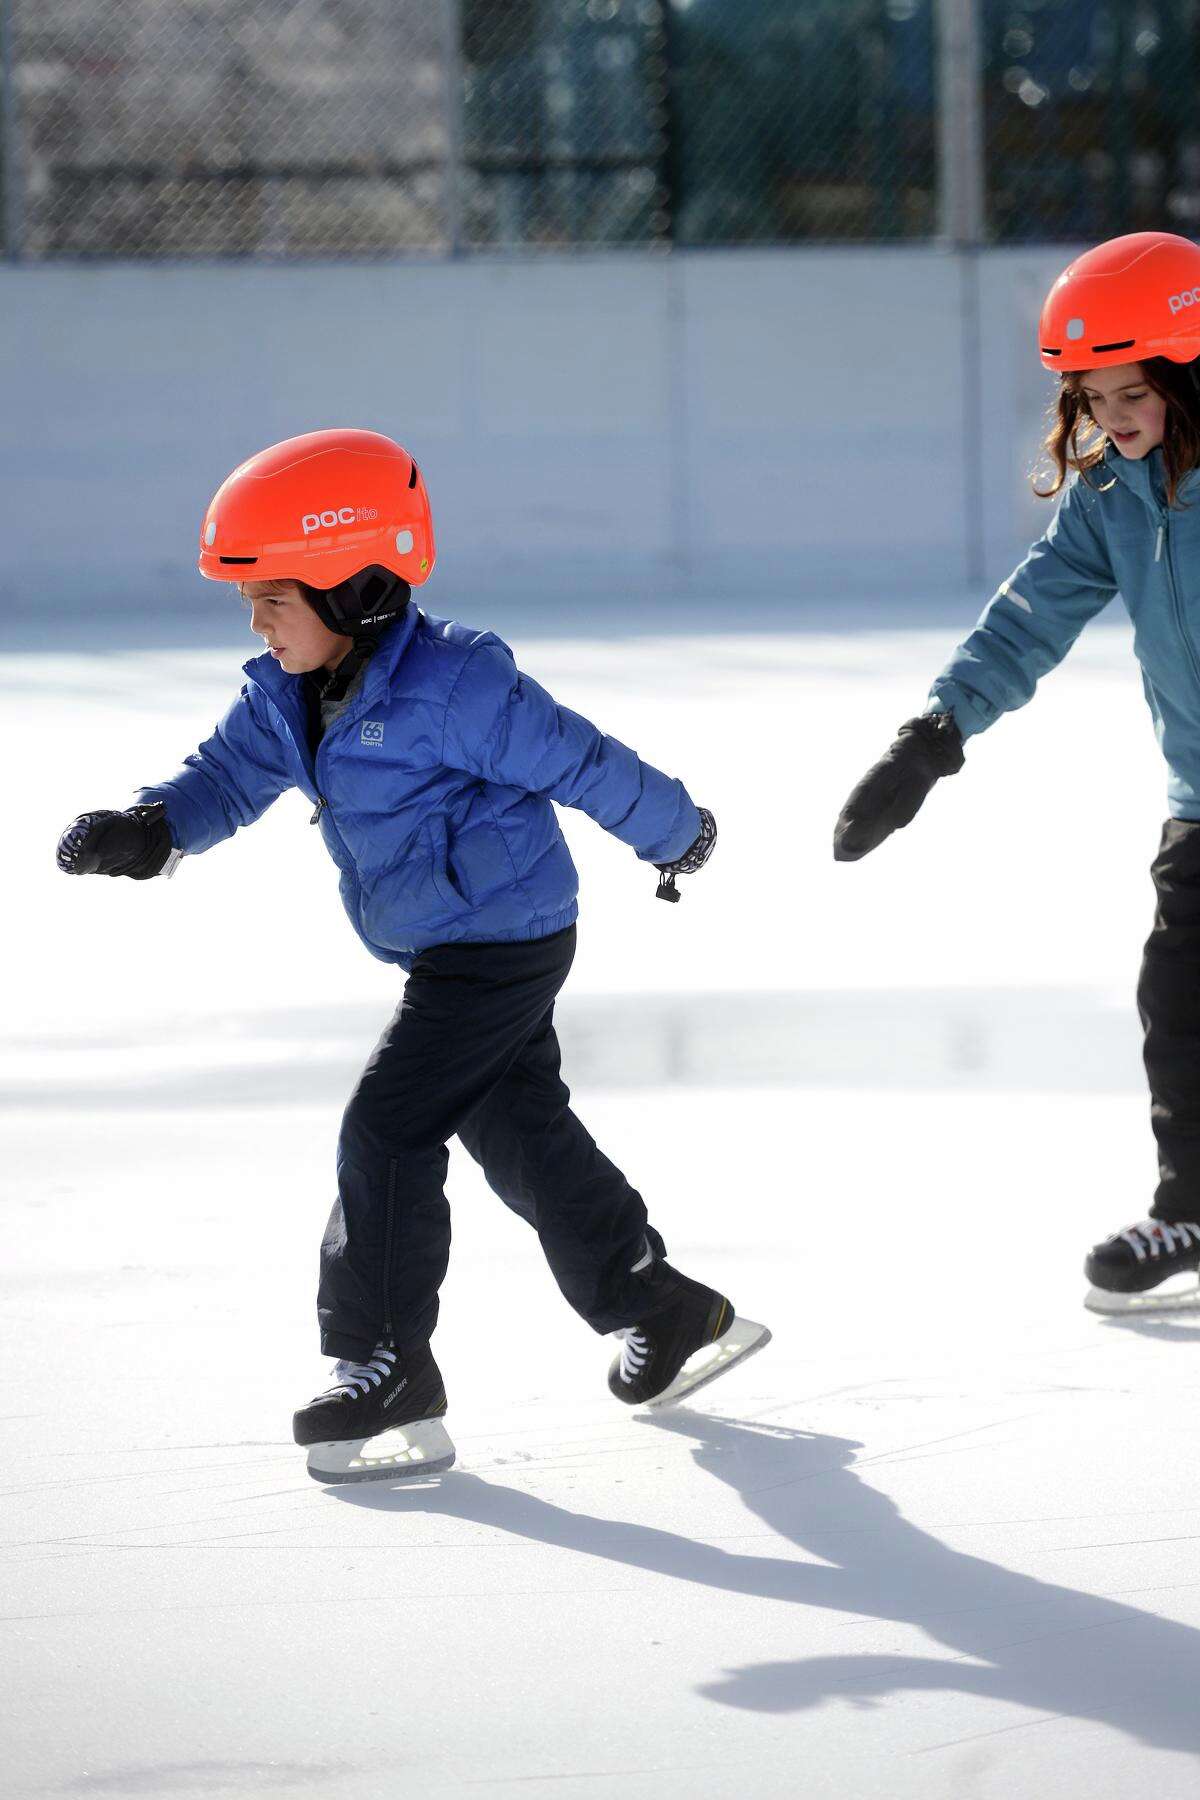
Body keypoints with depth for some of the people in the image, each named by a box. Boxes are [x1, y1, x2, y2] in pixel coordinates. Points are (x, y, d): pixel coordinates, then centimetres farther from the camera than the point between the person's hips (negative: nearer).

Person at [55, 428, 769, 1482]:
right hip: (442, 951, 9)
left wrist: (673, 832, -2)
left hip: (505, 944, -9)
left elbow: (578, 762, -15)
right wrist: (150, 833, -19)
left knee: (386, 1135, -13)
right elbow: (227, 779, 3)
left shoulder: (453, 686, -24)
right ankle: (669, 1317, 30)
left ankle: (387, 1373, -7)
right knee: (524, 1135, 17)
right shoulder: (287, 699, 2)